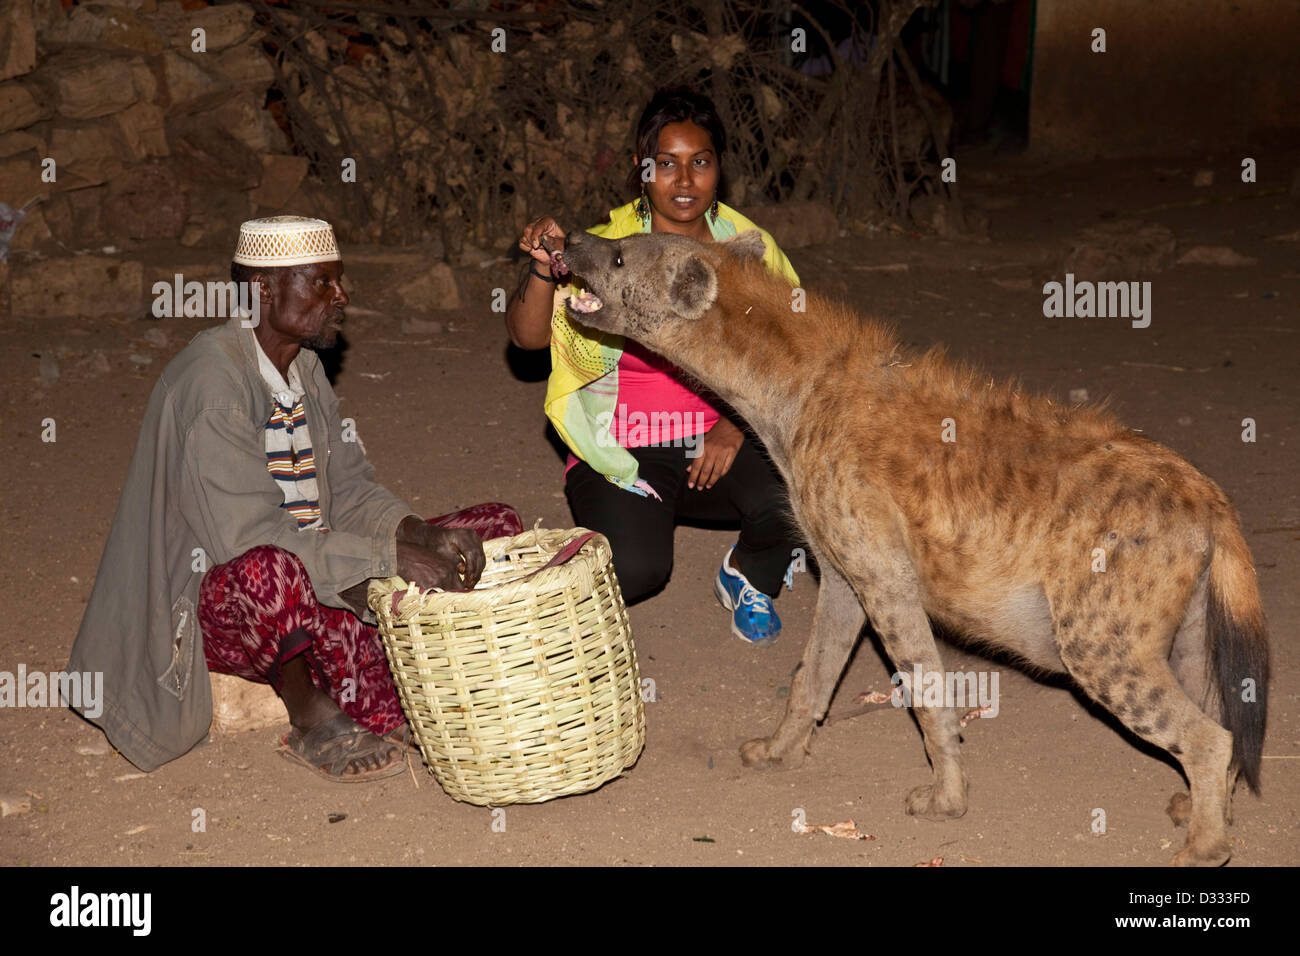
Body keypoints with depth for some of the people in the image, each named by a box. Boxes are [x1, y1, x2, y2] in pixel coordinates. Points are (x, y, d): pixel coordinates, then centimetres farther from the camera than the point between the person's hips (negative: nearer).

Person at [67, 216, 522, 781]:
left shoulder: (303, 367, 10)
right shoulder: (211, 379, -19)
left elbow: (350, 490, 7)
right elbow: (246, 537, -27)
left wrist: (422, 536, -13)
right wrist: (389, 557, -29)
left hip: (309, 578, 9)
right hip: (212, 605, -9)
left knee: (495, 527, -1)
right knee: (269, 569, -45)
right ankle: (310, 710, -14)